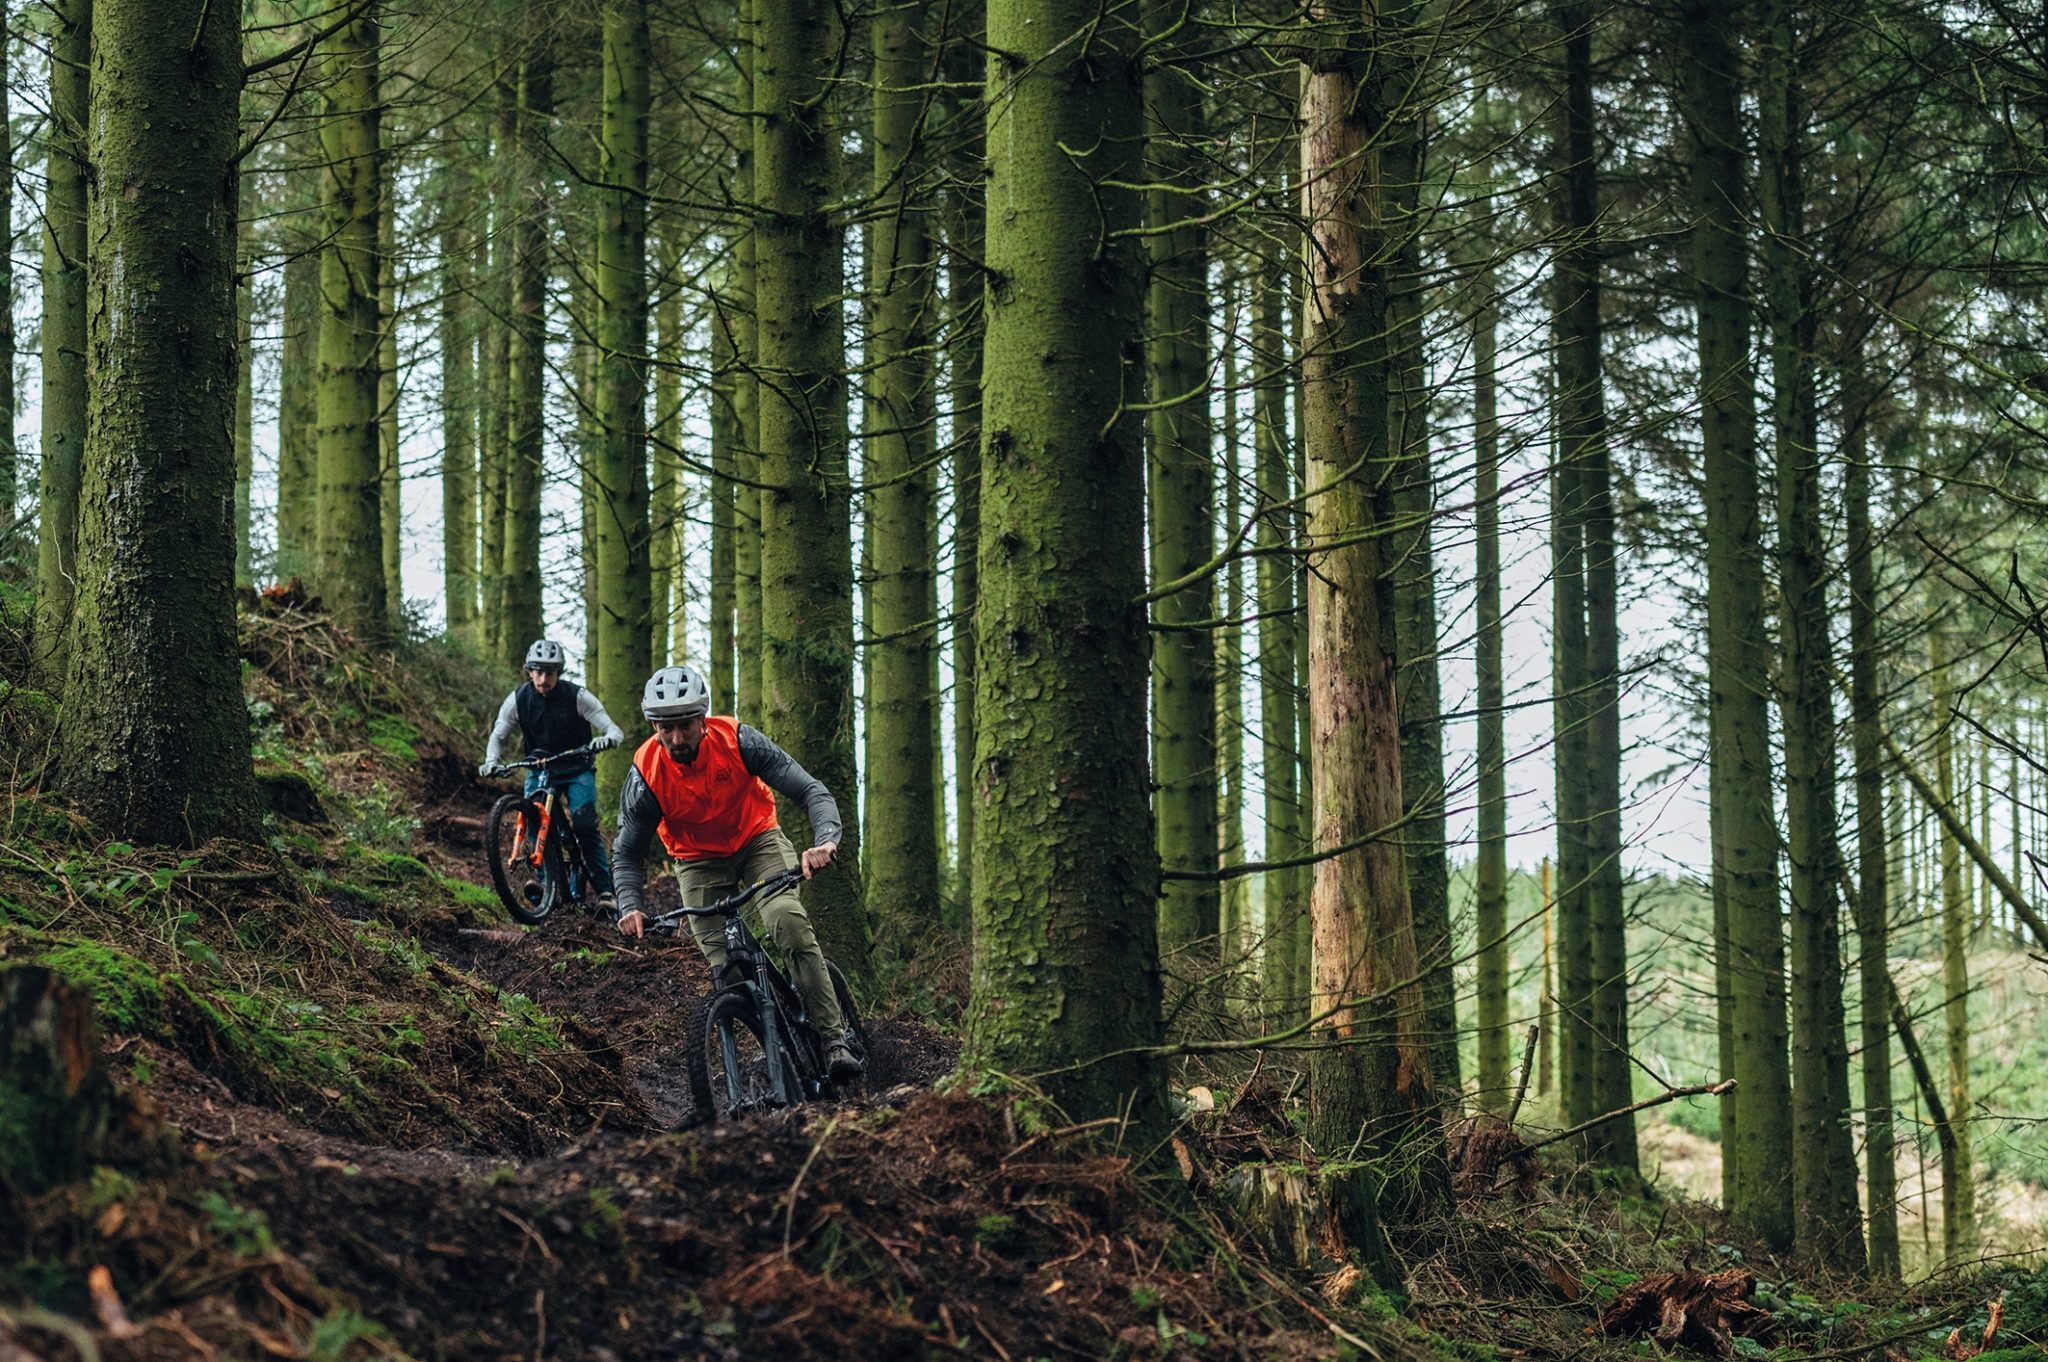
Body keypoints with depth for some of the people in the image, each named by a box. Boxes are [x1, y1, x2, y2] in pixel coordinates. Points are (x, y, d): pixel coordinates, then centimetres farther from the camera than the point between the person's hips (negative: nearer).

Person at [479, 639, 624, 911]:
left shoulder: (578, 697, -16)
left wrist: (607, 739, -44)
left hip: (577, 769, -2)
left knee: (584, 824, -22)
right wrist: (491, 763, -22)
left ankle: (605, 890, -16)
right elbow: (498, 736, -1)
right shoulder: (517, 700, -10)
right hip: (540, 769, 2)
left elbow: (615, 730, -19)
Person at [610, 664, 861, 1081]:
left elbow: (810, 790, -26)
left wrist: (825, 840, -45)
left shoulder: (736, 740, -26)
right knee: (725, 967, -13)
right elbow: (628, 853, -12)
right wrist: (629, 907, -31)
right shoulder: (646, 774, -23)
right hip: (700, 861, 2)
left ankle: (836, 1038, -25)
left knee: (789, 922, -27)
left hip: (758, 839, -2)